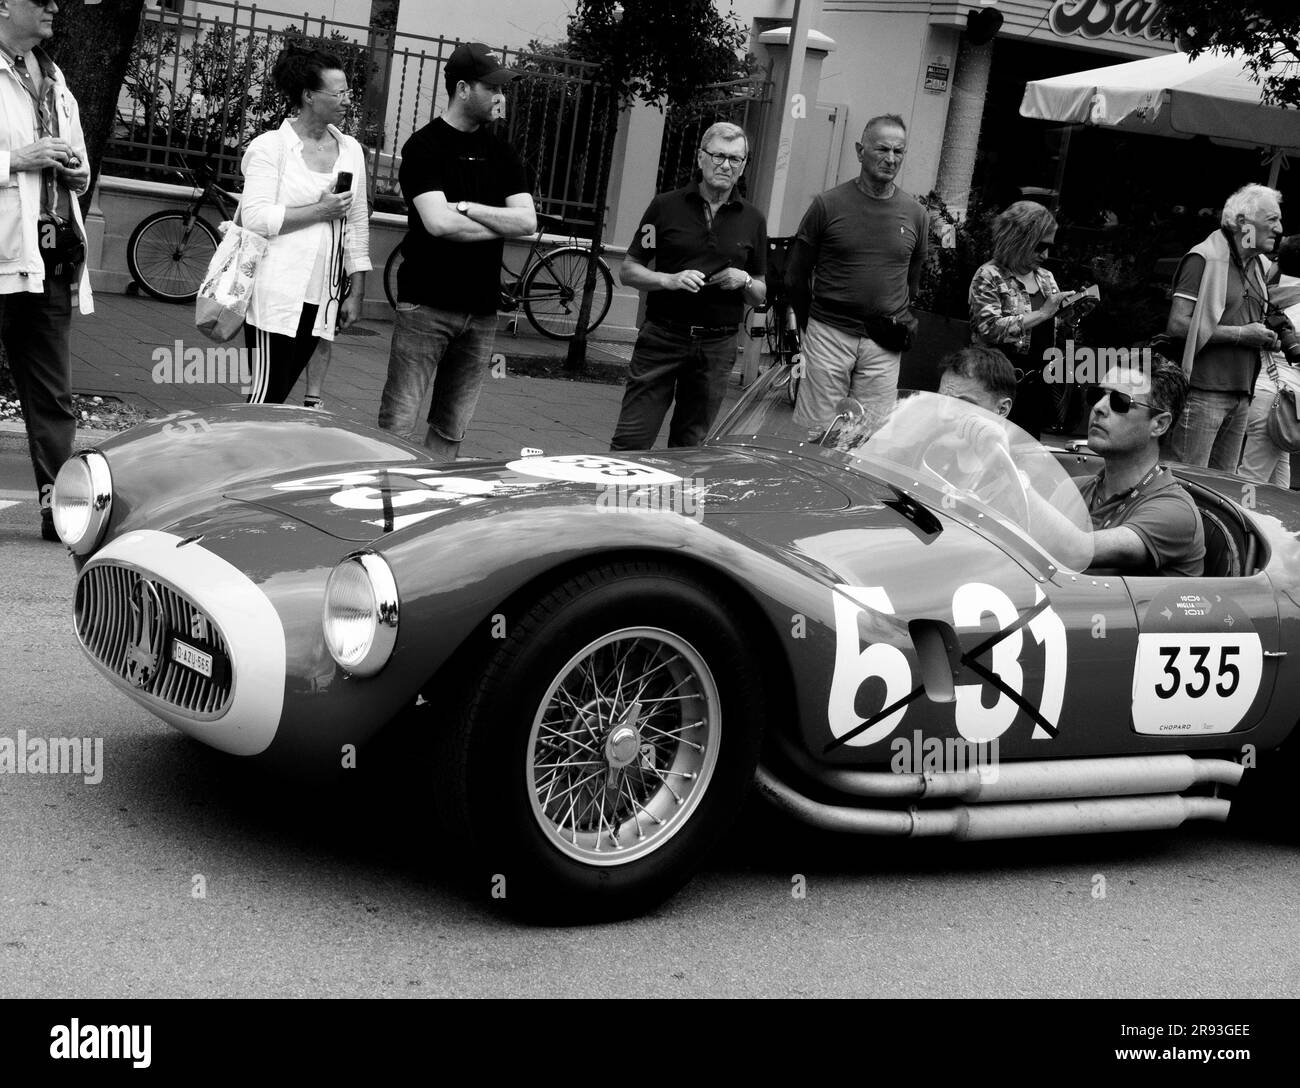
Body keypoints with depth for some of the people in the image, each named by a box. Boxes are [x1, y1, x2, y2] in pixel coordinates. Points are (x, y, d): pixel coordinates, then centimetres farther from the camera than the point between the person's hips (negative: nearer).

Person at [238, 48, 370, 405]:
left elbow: (357, 225, 15)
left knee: (280, 394, 7)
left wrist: (356, 293, 12)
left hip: (322, 296, 5)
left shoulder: (351, 150, 13)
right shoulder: (270, 146, -4)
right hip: (276, 295, -5)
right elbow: (255, 218, -13)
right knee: (268, 393, -7)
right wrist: (320, 211, -12)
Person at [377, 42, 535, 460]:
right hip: (426, 305, -6)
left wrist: (466, 207, -10)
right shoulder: (424, 146, -4)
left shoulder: (501, 154, 13)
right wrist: (501, 223, -5)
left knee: (451, 430, 9)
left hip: (481, 311, 6)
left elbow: (528, 221, 1)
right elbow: (438, 222, -17)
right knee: (397, 425, -7)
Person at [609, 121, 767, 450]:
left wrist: (744, 281, -7)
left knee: (689, 445, 9)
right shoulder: (666, 206, 3)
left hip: (717, 347, 2)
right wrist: (669, 280, -13)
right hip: (662, 337, -2)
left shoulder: (752, 220, 9)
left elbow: (762, 296, 15)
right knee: (630, 443, -6)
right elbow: (628, 271, 4)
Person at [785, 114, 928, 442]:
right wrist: (812, 325, 7)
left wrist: (897, 325, 12)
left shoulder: (916, 214, 5)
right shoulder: (829, 204, -3)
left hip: (883, 344, 3)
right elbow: (796, 276, 4)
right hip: (829, 336, -2)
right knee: (815, 434, -1)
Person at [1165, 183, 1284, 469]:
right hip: (1203, 391, -8)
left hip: (1241, 396, 8)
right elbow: (1178, 325, -17)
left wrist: (1266, 338, 6)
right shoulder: (1204, 259, -8)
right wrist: (1241, 333, -15)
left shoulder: (1260, 267, 17)